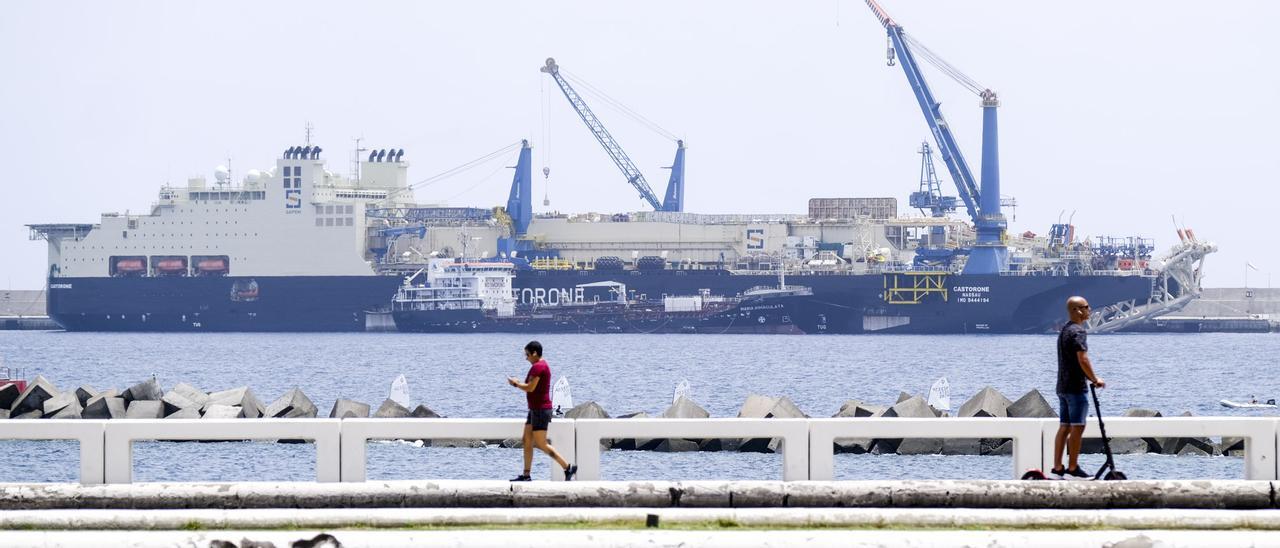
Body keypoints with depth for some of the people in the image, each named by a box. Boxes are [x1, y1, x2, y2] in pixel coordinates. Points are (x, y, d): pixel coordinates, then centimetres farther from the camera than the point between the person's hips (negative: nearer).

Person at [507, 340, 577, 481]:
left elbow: (530, 388, -22)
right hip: (535, 410, 11)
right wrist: (518, 383, 10)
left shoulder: (538, 367, -17)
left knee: (541, 444, -9)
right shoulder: (542, 365, 16)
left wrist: (516, 383, -7)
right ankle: (526, 475, 11)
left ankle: (568, 468, -7)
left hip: (541, 410, -11)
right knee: (527, 441, 10)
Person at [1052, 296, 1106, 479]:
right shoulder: (1078, 331, -14)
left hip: (1063, 386, 9)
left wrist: (1090, 378, 19)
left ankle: (1057, 466, 9)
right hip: (1076, 387, -9)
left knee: (1064, 427, 10)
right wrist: (1095, 379, -10)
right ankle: (1073, 467, -6)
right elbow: (1083, 360, -22)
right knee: (1077, 428, -6)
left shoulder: (1064, 330, 17)